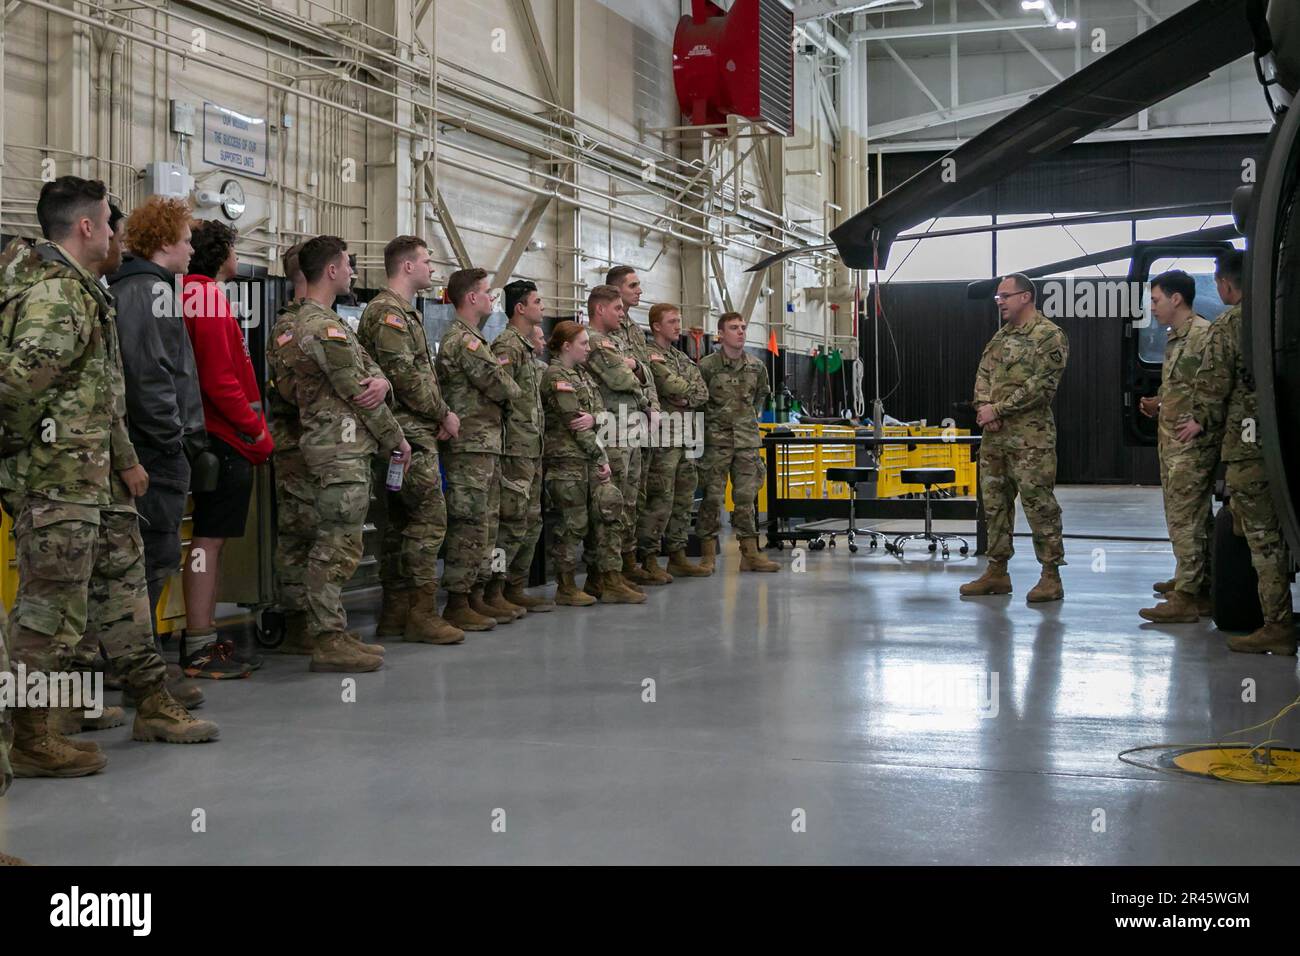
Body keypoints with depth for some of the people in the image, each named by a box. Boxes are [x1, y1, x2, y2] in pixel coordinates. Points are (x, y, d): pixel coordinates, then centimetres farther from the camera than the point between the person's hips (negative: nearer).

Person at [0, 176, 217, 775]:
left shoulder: (81, 288, 17)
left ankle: (152, 705, 28)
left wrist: (124, 458, 22)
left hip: (93, 476, 11)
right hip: (55, 479, -11)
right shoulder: (54, 294, -16)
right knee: (52, 609, -5)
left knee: (122, 581, 17)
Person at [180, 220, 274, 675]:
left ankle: (206, 637, 19)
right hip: (226, 441, -10)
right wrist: (258, 433, -11)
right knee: (209, 540, -7)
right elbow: (220, 380, -19)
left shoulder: (194, 293, 16)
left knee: (211, 540, 13)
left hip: (217, 438, 10)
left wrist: (251, 431, 13)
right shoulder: (209, 297, -13)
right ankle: (201, 650, -4)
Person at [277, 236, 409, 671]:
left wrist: (380, 381, -12)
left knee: (333, 546, 13)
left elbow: (368, 367, 13)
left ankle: (334, 632, 19)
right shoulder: (325, 327, -15)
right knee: (337, 547, -8)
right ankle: (327, 641, -5)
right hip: (342, 450, -11)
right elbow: (358, 394, -15)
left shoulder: (307, 321, 19)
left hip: (342, 448, 11)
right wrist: (395, 439, -3)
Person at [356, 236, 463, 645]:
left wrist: (439, 416, 8)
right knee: (430, 518, -11)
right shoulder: (387, 311, -10)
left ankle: (395, 611, 14)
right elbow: (404, 375, -19)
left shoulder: (405, 313, 22)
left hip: (414, 431, 11)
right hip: (409, 433, -11)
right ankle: (421, 614, -9)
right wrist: (443, 415, -10)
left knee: (401, 521, 10)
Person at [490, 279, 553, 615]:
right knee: (513, 523, -9)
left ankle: (516, 589, 18)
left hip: (532, 451, 10)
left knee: (530, 522, 12)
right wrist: (504, 444, -19)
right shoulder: (507, 345, -12)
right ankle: (491, 591, -3)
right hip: (515, 449, -10)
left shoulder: (527, 346, 20)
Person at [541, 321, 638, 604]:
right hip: (567, 457, -8)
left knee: (607, 512, 3)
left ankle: (610, 583, 7)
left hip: (591, 457, 8)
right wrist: (601, 457, -11)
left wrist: (594, 418, -11)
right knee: (573, 522, -3)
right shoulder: (556, 375, -9)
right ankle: (566, 587, 8)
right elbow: (574, 423, -14)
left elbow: (602, 412, 12)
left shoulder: (583, 374, 18)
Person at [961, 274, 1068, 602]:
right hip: (994, 434, 8)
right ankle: (997, 572, 21)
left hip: (1030, 436, -8)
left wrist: (998, 409, -15)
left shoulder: (1050, 336, -8)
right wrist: (983, 406, -6)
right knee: (994, 501, 12)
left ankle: (1051, 576, 1)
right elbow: (983, 374, 14)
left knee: (1038, 503, -6)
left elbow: (1041, 386, -16)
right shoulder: (1001, 335, 17)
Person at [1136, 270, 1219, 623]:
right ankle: (1201, 591, 19)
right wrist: (1158, 408, 12)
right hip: (1172, 444, 10)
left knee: (1186, 521, -9)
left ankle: (1186, 598, -6)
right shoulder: (1174, 339, 18)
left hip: (1192, 444, -10)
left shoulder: (1204, 334, -13)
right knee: (1188, 520, 13)